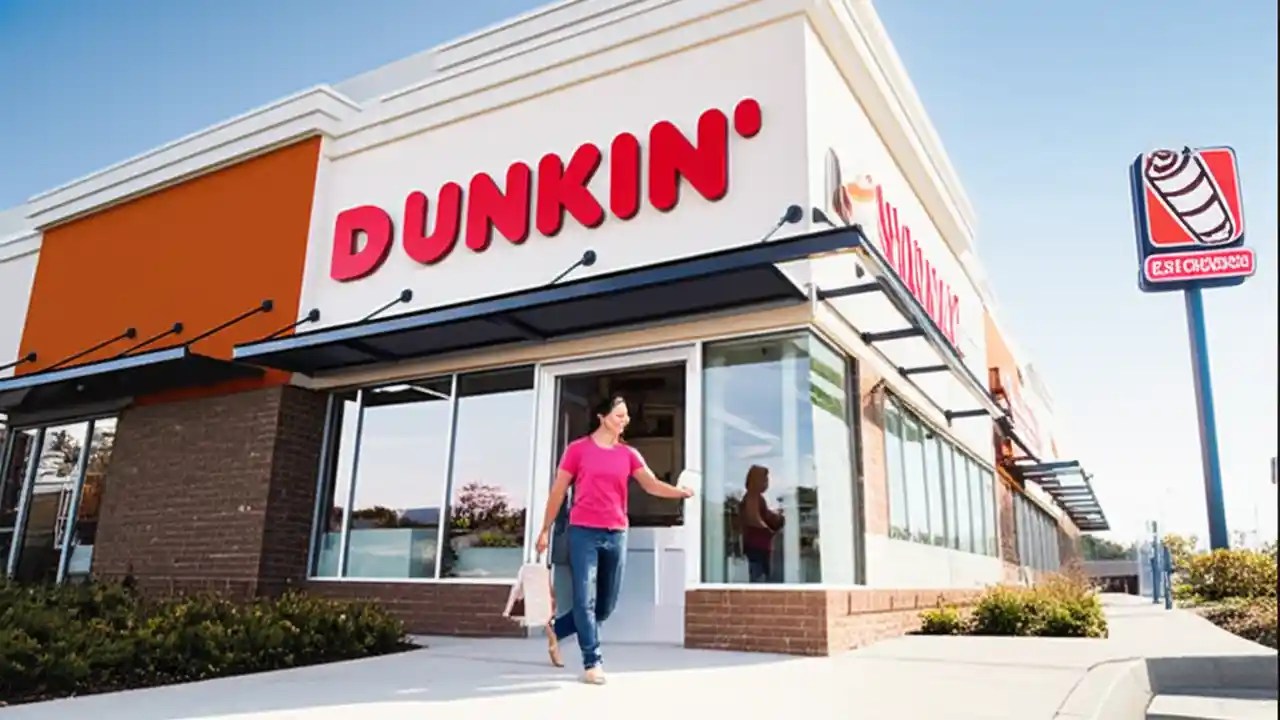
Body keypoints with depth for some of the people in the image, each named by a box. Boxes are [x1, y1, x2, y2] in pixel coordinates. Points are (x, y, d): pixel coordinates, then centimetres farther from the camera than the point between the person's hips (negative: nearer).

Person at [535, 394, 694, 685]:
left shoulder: (629, 454, 9)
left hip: (617, 535, 4)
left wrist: (680, 492, -22)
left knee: (606, 605, 11)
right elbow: (558, 490, 4)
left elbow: (651, 484, -3)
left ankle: (557, 629, 32)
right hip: (583, 532, -4)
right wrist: (545, 529, 5)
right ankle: (592, 662, 4)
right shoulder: (578, 449, 0)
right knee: (585, 600, -6)